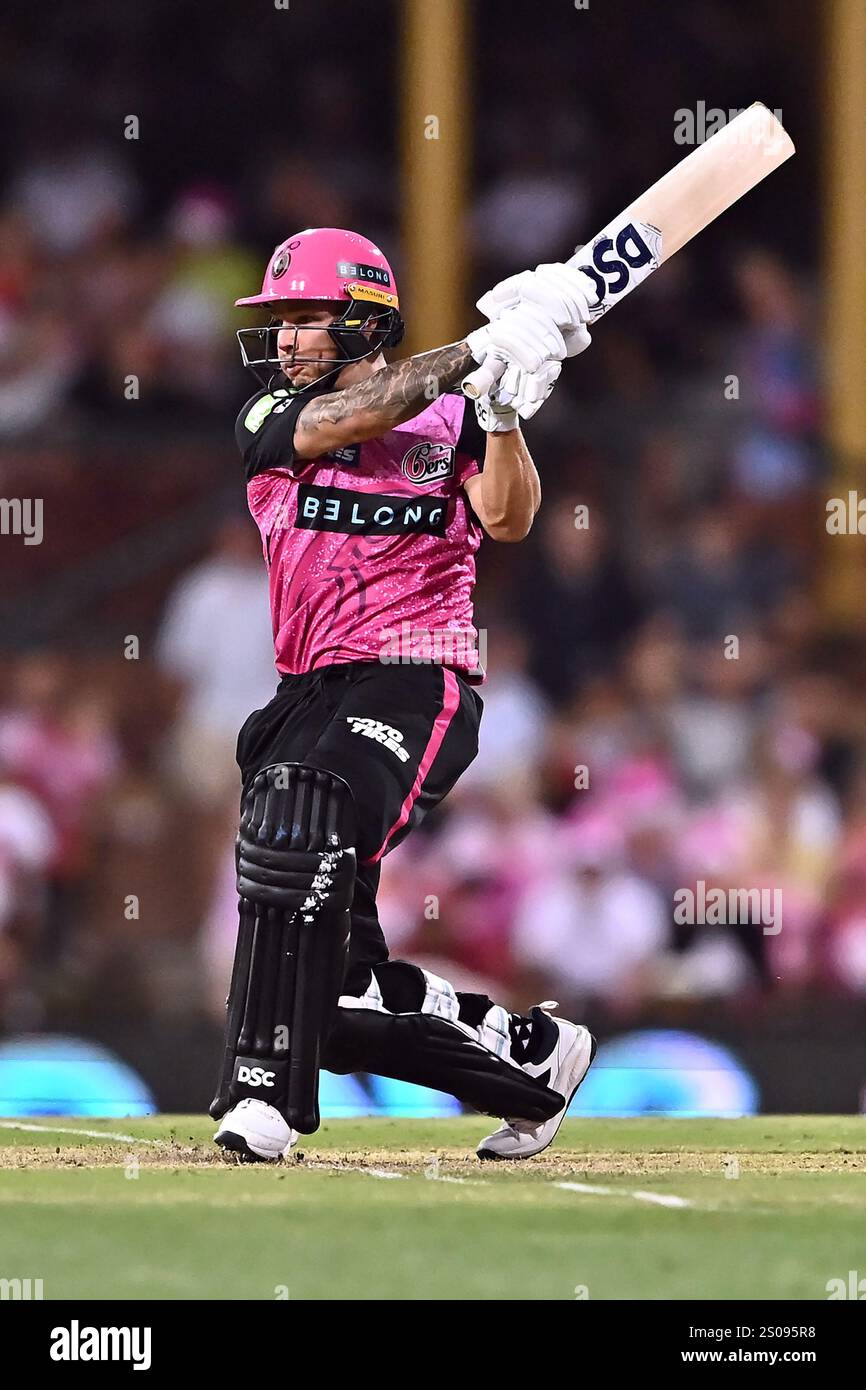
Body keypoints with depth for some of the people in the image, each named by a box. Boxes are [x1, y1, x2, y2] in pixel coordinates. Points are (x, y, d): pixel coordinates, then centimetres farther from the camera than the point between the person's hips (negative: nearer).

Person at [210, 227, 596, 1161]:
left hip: (416, 688, -5)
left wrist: (505, 407, -23)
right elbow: (339, 422, -12)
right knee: (334, 987, 3)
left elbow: (507, 519, -9)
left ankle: (264, 1093, -35)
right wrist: (476, 352, -19)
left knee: (297, 831, -33)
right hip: (311, 695, 5)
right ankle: (529, 1055, 22)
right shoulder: (271, 419, 9)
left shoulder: (451, 418, 5)